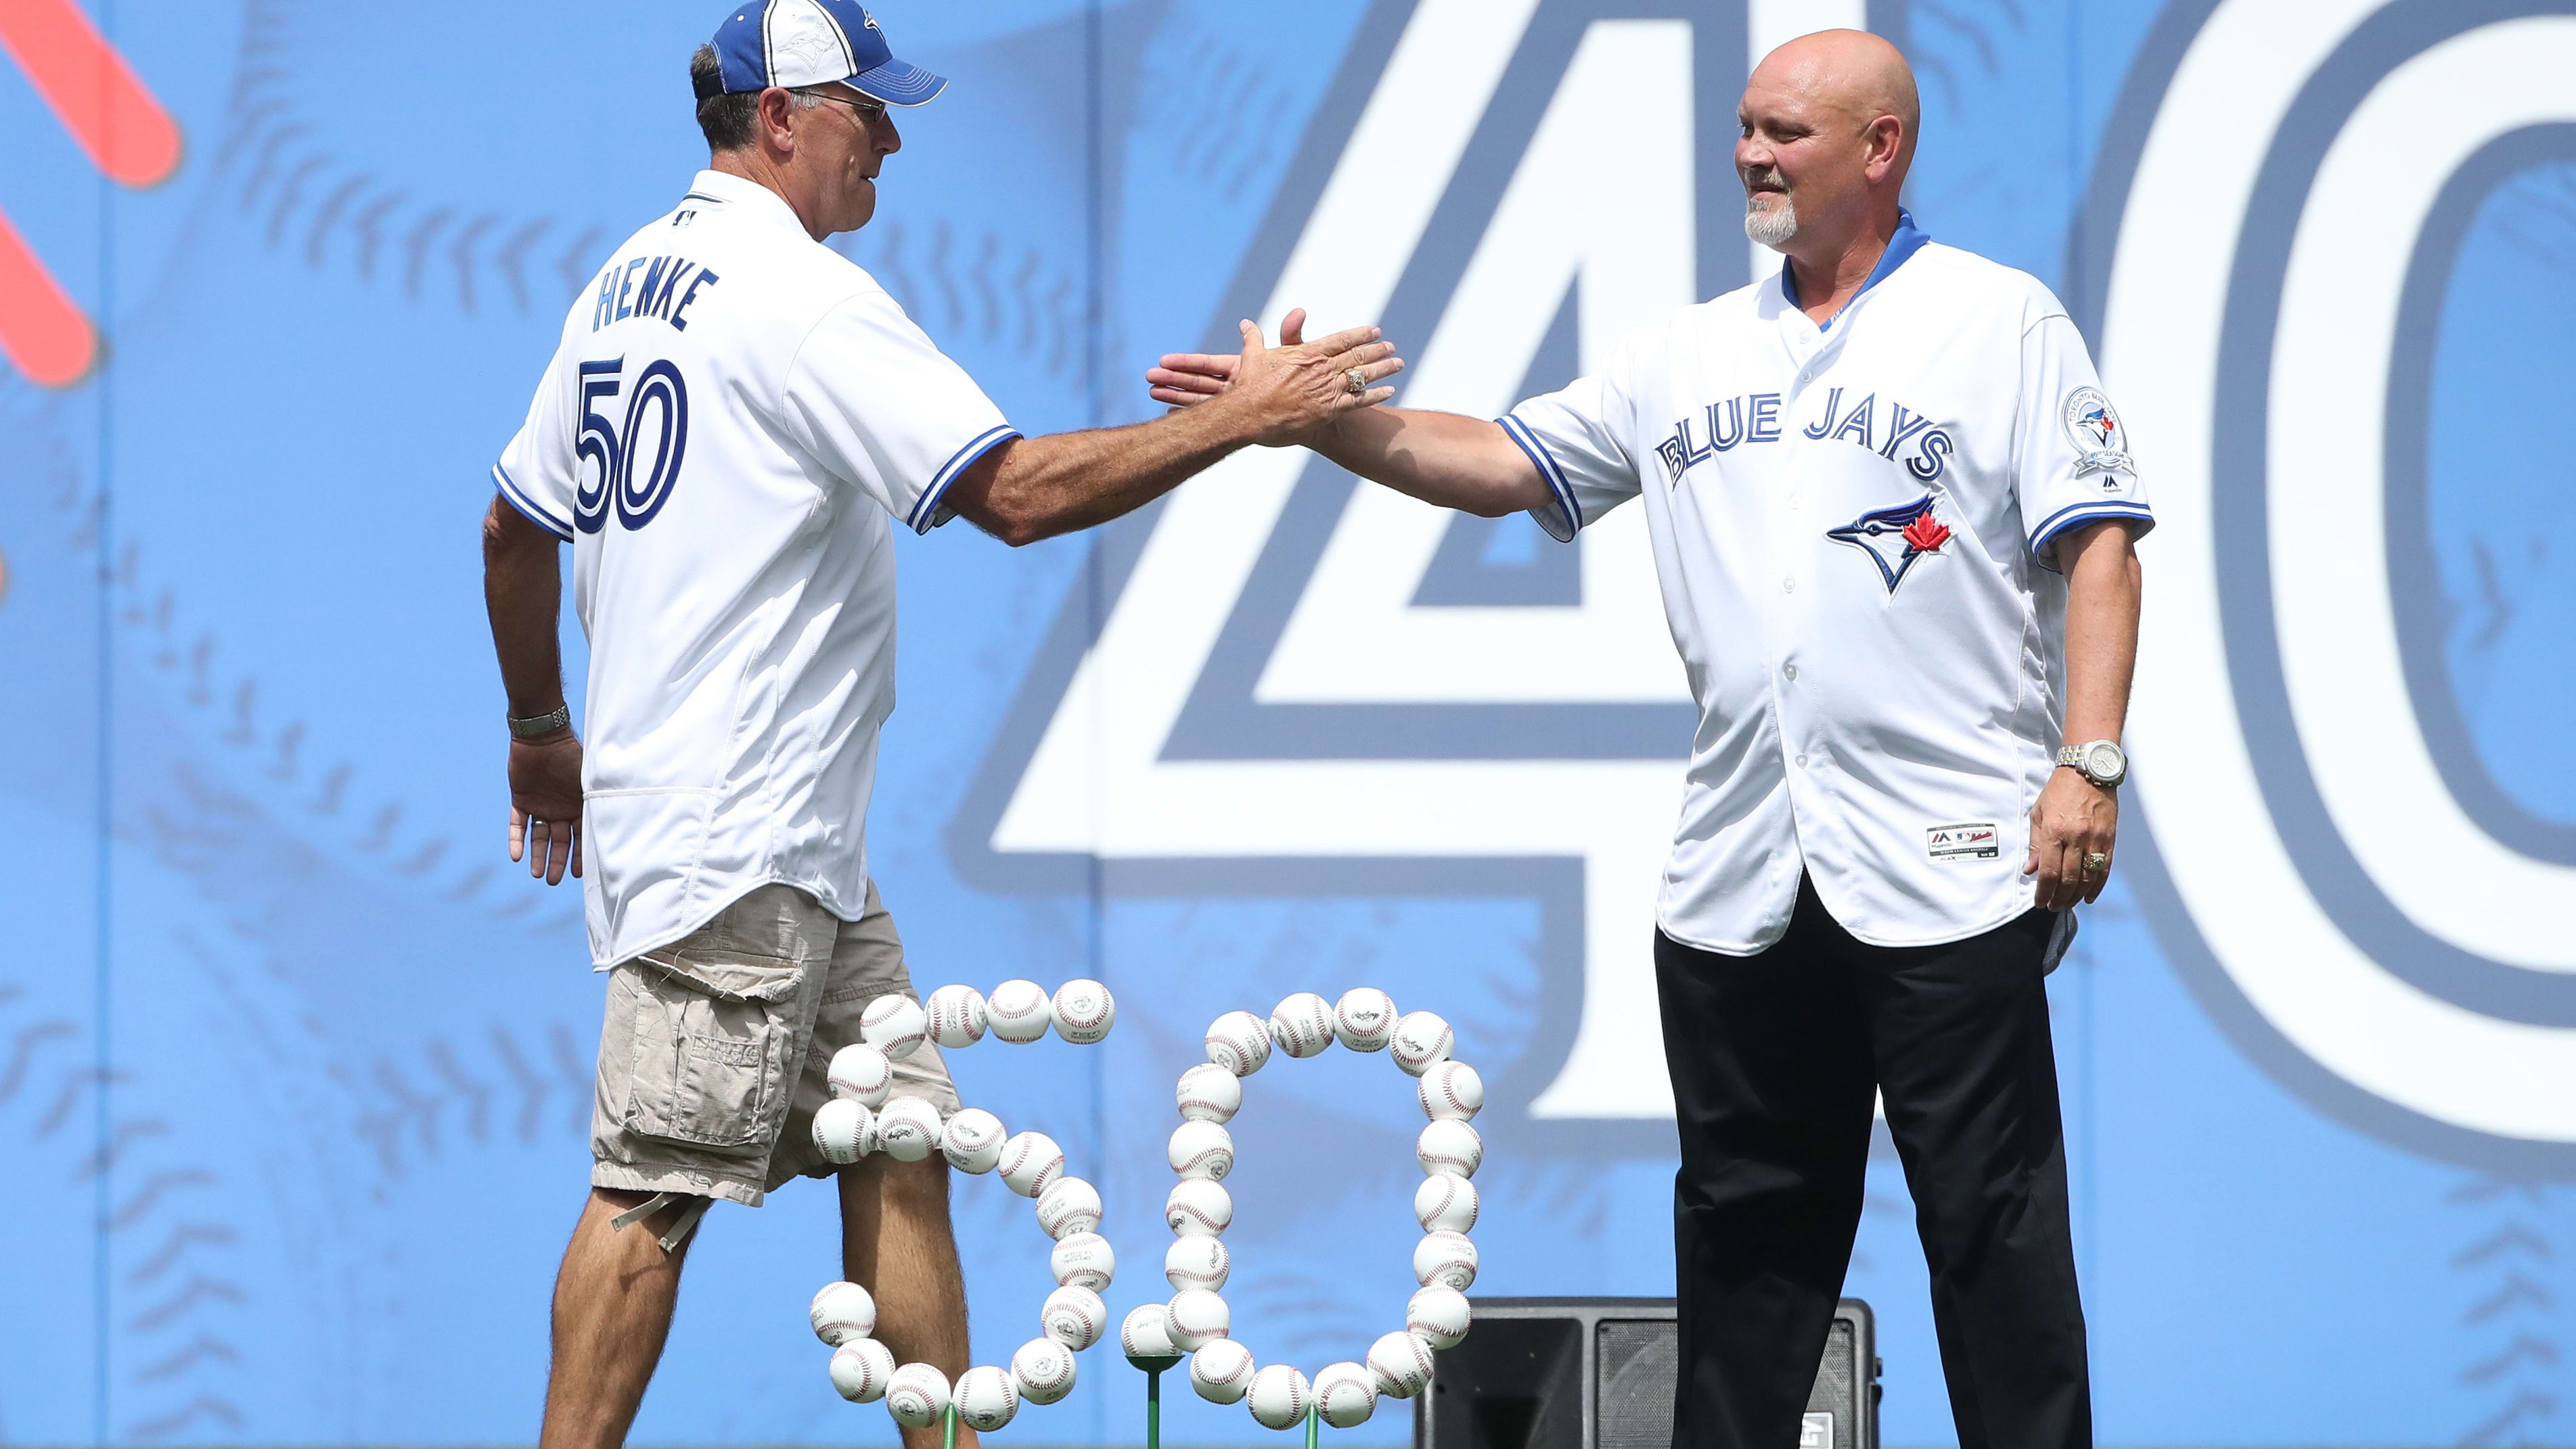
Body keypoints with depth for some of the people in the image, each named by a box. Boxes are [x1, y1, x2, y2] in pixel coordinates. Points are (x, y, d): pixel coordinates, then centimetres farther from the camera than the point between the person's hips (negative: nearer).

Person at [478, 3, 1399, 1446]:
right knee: (658, 1188, -9)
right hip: (729, 836, -10)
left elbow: (516, 527, 23)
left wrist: (541, 729, 34)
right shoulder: (797, 294, -14)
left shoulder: (628, 283, 15)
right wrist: (1240, 419, -17)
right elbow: (1015, 491, -22)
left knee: (902, 1146, 10)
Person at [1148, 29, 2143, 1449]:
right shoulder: (1691, 353, 17)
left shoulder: (2006, 323, 2)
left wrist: (2089, 763, -13)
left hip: (1946, 869, -5)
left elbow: (2096, 545, -4)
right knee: (1745, 1223, 11)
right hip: (1735, 884, 5)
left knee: (1991, 1219, -4)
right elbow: (1507, 463, 16)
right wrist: (1323, 419, 3)